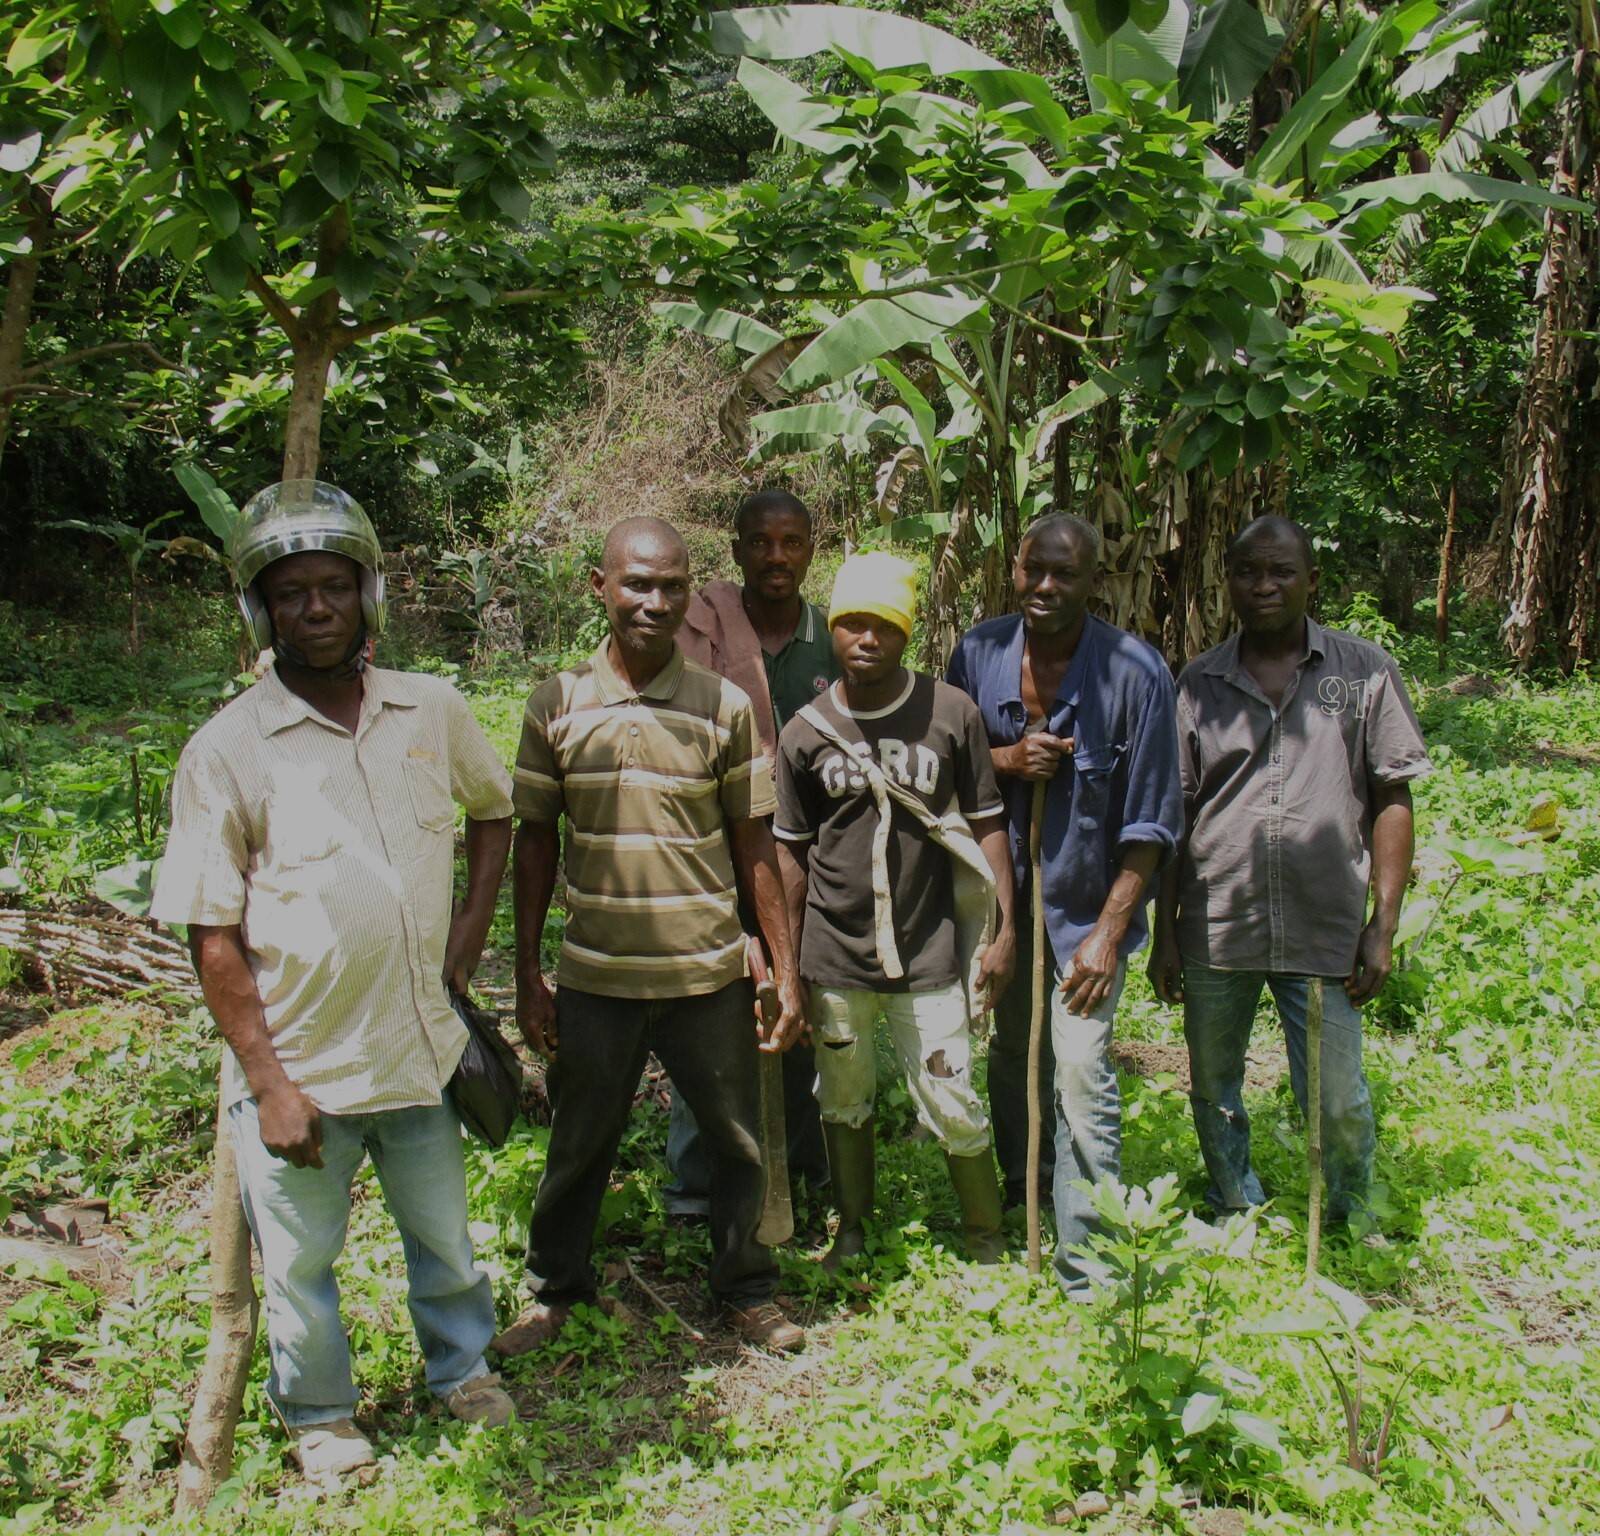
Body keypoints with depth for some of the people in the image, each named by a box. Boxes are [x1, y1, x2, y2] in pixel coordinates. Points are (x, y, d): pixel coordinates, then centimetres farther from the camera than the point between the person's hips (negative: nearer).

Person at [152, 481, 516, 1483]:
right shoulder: (227, 750, -12)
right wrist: (267, 1082, -12)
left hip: (422, 1046, 3)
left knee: (443, 1234, 21)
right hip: (301, 1064, -3)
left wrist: (474, 921, 4)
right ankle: (320, 1416, 41)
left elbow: (494, 808, 18)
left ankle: (462, 1370, 47)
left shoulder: (434, 712, -2)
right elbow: (214, 937, -10)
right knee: (301, 1263, 15)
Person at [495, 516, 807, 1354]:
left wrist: (785, 971, 0)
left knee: (737, 1142, 13)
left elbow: (753, 845, 1)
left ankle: (746, 1287, 37)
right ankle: (554, 1288, 39)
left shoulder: (725, 705, -3)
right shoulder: (556, 704, -2)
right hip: (593, 978, 1)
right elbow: (535, 843, 4)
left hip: (709, 974, 0)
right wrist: (527, 974, 3)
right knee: (578, 1145, 15)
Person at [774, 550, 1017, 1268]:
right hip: (833, 957, 2)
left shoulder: (950, 713, -5)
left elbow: (986, 823, 1)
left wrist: (1005, 929, -4)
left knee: (954, 1111, 2)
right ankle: (852, 1230, 36)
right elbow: (792, 853, 6)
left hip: (927, 952, -2)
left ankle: (987, 1242, 23)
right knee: (843, 1103, 16)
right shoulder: (804, 732, -1)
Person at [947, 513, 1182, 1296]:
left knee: (1082, 1074, -10)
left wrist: (1109, 931, -15)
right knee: (1013, 1051, 19)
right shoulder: (978, 653, -6)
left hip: (1088, 903, -4)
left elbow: (1149, 819, -13)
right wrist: (1003, 759, -16)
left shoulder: (1135, 671, -16)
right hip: (1002, 889, 4)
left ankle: (1087, 1274, 1)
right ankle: (1016, 1191, 44)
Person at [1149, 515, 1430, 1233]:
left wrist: (1384, 923, -3)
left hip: (1326, 928, -2)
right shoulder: (1199, 682, 4)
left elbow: (1392, 799, 2)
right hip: (1214, 927, 2)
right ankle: (1237, 1221, 38)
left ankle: (1352, 1225, 32)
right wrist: (1164, 933, 5)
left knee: (1338, 1104, 3)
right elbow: (1172, 815, 7)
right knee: (1213, 1093, 14)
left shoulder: (1365, 670, 1)